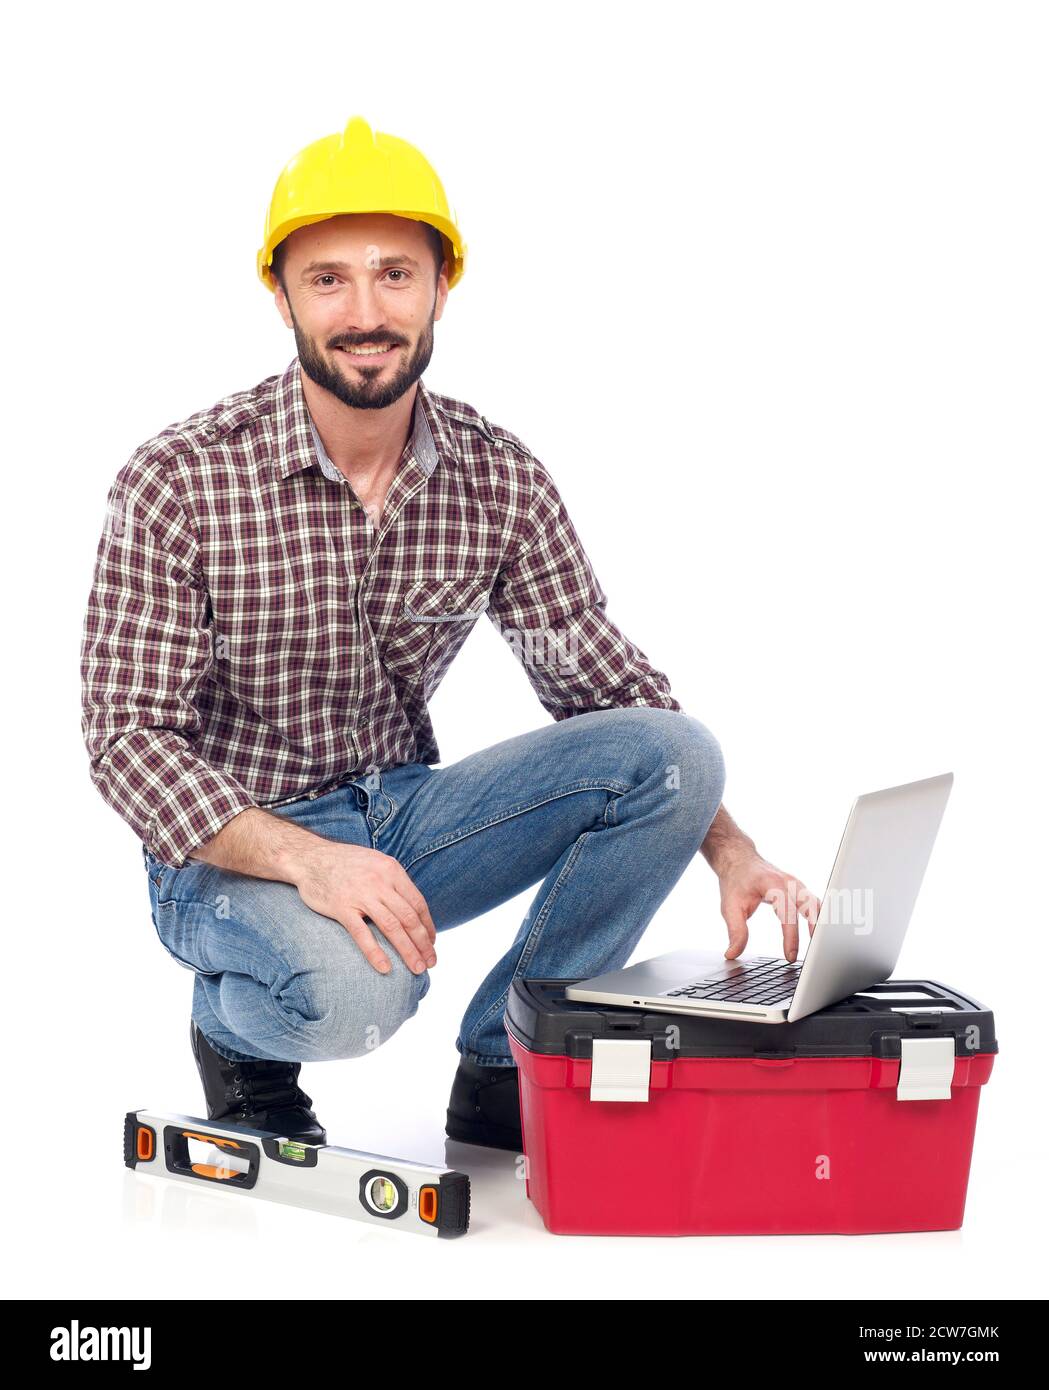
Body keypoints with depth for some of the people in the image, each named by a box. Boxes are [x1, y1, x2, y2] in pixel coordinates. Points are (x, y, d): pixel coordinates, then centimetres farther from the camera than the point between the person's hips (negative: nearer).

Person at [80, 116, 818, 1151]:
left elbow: (608, 687, 0)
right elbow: (130, 738, -18)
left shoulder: (502, 480, -5)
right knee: (351, 991, -38)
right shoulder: (177, 483, -17)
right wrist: (303, 858, -34)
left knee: (676, 754, -15)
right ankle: (236, 1030, 2)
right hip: (232, 853, -4)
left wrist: (729, 851, -15)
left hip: (405, 822, 5)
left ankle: (502, 1071, -1)